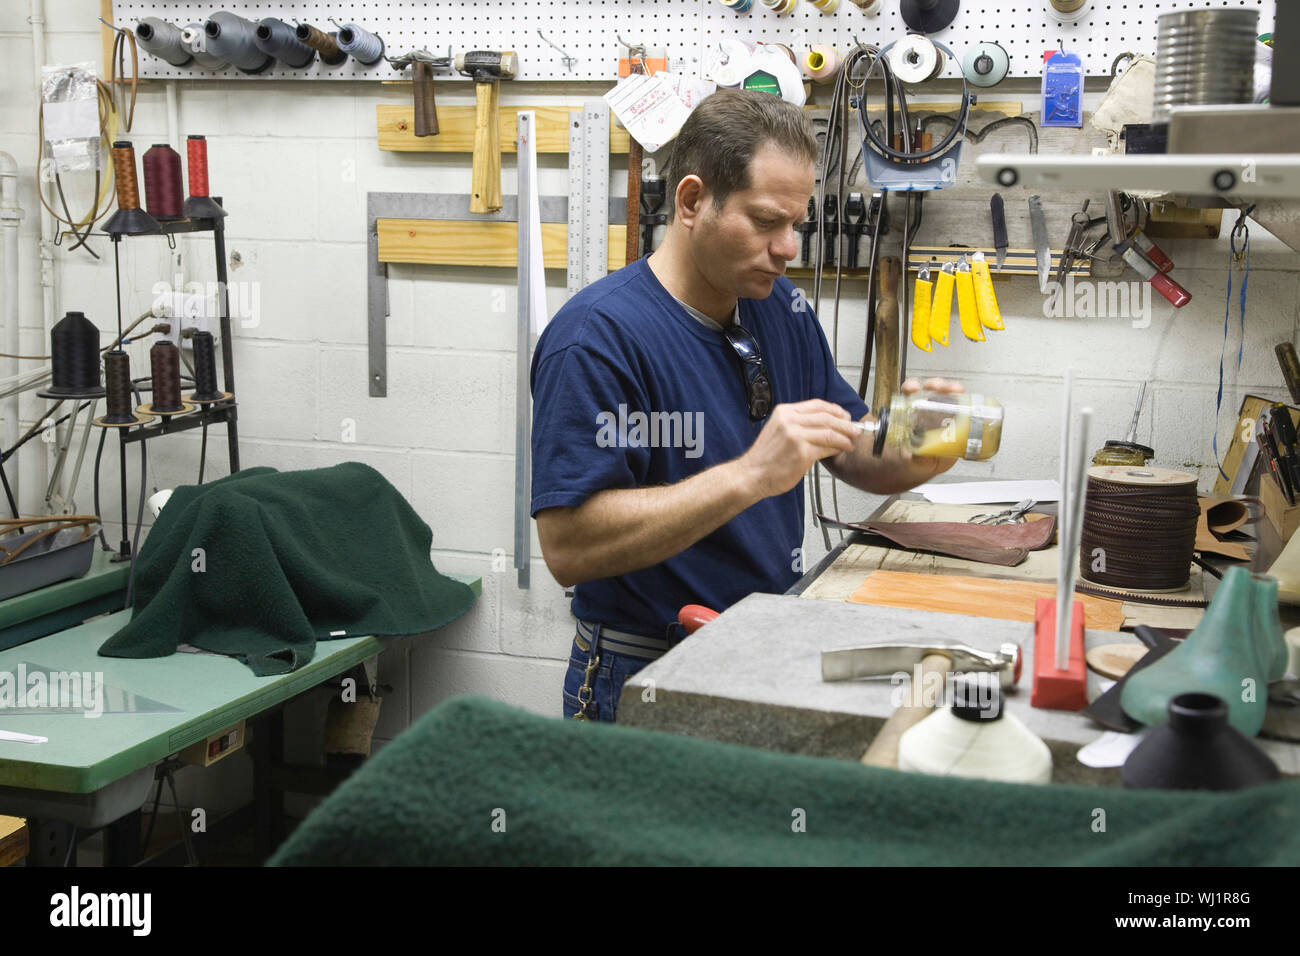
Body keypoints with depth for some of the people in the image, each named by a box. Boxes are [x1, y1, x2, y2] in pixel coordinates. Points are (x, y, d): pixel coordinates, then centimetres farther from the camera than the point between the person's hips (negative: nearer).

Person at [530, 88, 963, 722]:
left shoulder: (783, 307, 8)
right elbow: (567, 545, -25)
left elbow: (855, 454, 15)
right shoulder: (598, 335, -16)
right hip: (649, 681, -6)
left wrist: (915, 449, -9)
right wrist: (751, 475, -31)